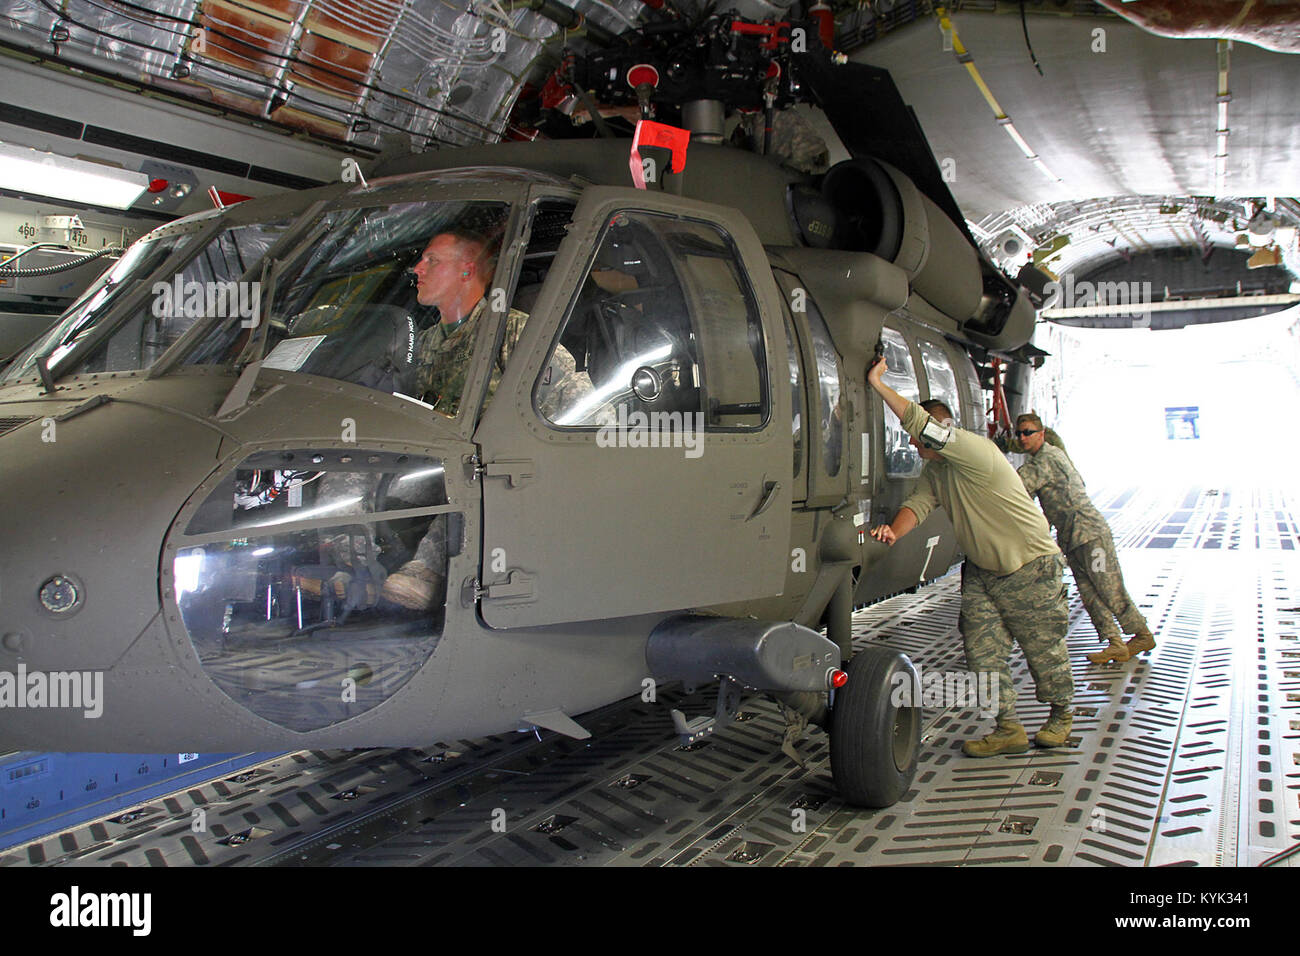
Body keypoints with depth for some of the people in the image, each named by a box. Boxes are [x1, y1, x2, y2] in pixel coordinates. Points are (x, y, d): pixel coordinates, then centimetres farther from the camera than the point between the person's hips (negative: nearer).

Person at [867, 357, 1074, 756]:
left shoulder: (975, 450, -25)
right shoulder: (934, 469, 3)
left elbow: (923, 424, -35)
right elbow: (918, 503, -6)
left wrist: (878, 384, -31)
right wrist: (894, 531, -28)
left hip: (1030, 568, -8)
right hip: (981, 570, 8)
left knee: (1044, 648, 8)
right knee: (982, 651, 0)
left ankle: (1061, 714, 31)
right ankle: (1009, 729, 8)